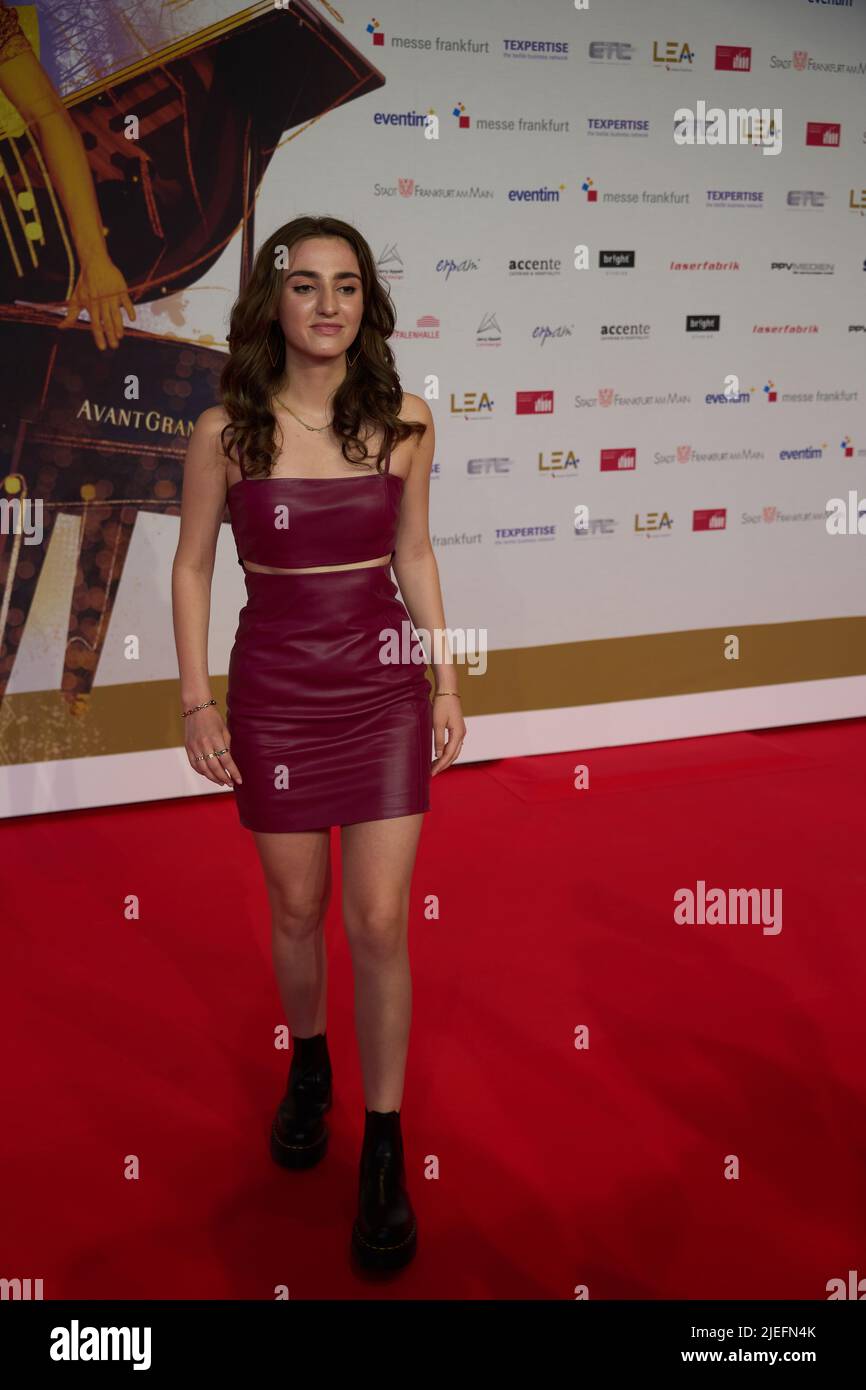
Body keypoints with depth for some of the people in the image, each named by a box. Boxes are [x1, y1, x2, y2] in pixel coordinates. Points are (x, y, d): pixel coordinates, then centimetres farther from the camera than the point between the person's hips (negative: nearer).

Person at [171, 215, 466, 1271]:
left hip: (383, 687, 1)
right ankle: (309, 1067, 43)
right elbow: (191, 568, 1)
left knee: (380, 922, -1)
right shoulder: (225, 433, -7)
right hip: (275, 692, 0)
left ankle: (384, 1154, 15)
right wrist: (196, 702, -3)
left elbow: (414, 558, 7)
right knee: (297, 910, 13)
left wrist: (446, 686, 6)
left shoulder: (404, 424, -3)